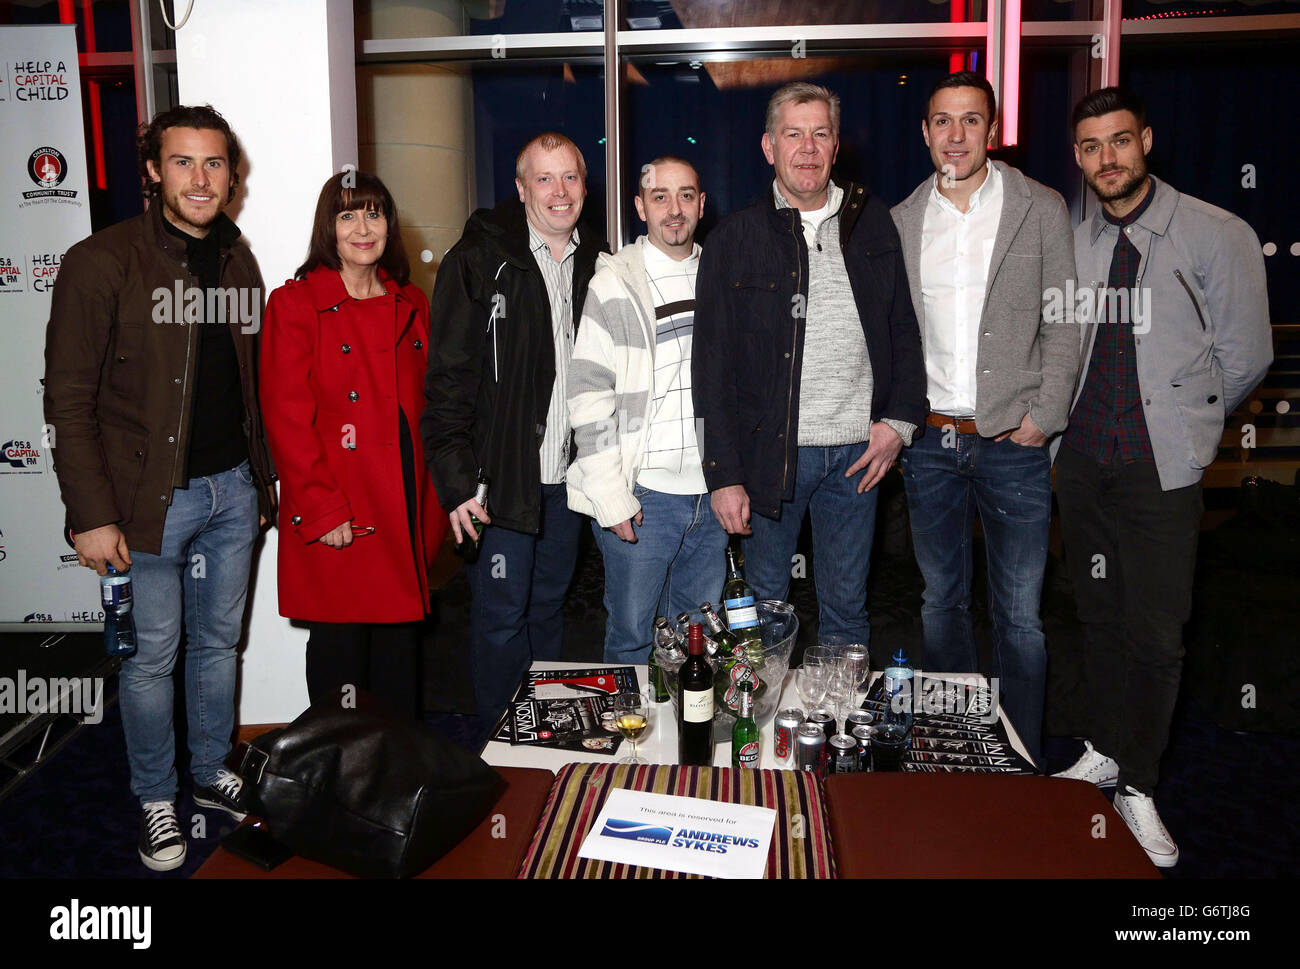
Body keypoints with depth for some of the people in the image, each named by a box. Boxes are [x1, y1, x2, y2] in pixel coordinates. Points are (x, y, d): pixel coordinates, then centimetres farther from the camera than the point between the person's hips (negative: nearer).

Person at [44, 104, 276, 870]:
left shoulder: (237, 262, 9)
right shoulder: (103, 262, -9)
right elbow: (70, 398, -11)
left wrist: (261, 477, 12)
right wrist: (91, 513, -15)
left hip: (233, 490, 5)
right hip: (152, 498, -5)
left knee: (219, 641, 16)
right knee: (153, 655, 6)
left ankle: (213, 773, 34)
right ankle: (157, 799, 24)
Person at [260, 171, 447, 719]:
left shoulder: (411, 306, 13)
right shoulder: (294, 304, -3)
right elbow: (286, 417, -10)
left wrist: (434, 506, 8)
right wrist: (323, 509, -15)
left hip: (407, 510, 5)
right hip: (335, 523, -5)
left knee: (402, 644, 12)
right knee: (340, 649, 3)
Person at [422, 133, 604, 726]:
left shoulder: (595, 264, 8)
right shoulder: (480, 259, -8)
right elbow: (448, 377, -11)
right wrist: (456, 478, -17)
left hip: (571, 475, 5)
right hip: (503, 476, -5)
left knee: (549, 607, 17)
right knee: (500, 616, 2)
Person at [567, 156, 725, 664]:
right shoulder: (615, 284, -6)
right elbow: (589, 394, -9)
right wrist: (611, 496, -14)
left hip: (712, 493, 5)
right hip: (643, 496, -4)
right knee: (631, 638, 5)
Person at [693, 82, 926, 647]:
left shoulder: (872, 224, 7)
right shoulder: (735, 239, -1)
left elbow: (904, 328, 12)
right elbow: (711, 364, -3)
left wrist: (901, 419, -2)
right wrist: (723, 474, -9)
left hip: (857, 451, 2)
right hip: (770, 451, -2)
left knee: (847, 611, 14)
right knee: (765, 606, 11)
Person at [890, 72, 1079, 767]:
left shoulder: (1041, 210, 2)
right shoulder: (899, 221, 8)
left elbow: (1064, 323, 1)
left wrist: (1044, 415, -8)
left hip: (1013, 442, -2)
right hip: (929, 442, 3)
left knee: (1019, 615, 3)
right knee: (941, 602, 13)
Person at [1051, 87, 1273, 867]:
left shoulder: (1217, 236, -6)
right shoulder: (1073, 243, 7)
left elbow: (1245, 357, -1)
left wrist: (1179, 422, 6)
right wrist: (1060, 417, 9)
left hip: (1160, 466, -4)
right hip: (1083, 457, 4)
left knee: (1155, 632, -1)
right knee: (1100, 616, 14)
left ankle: (1138, 787, 14)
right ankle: (1105, 754, 30)